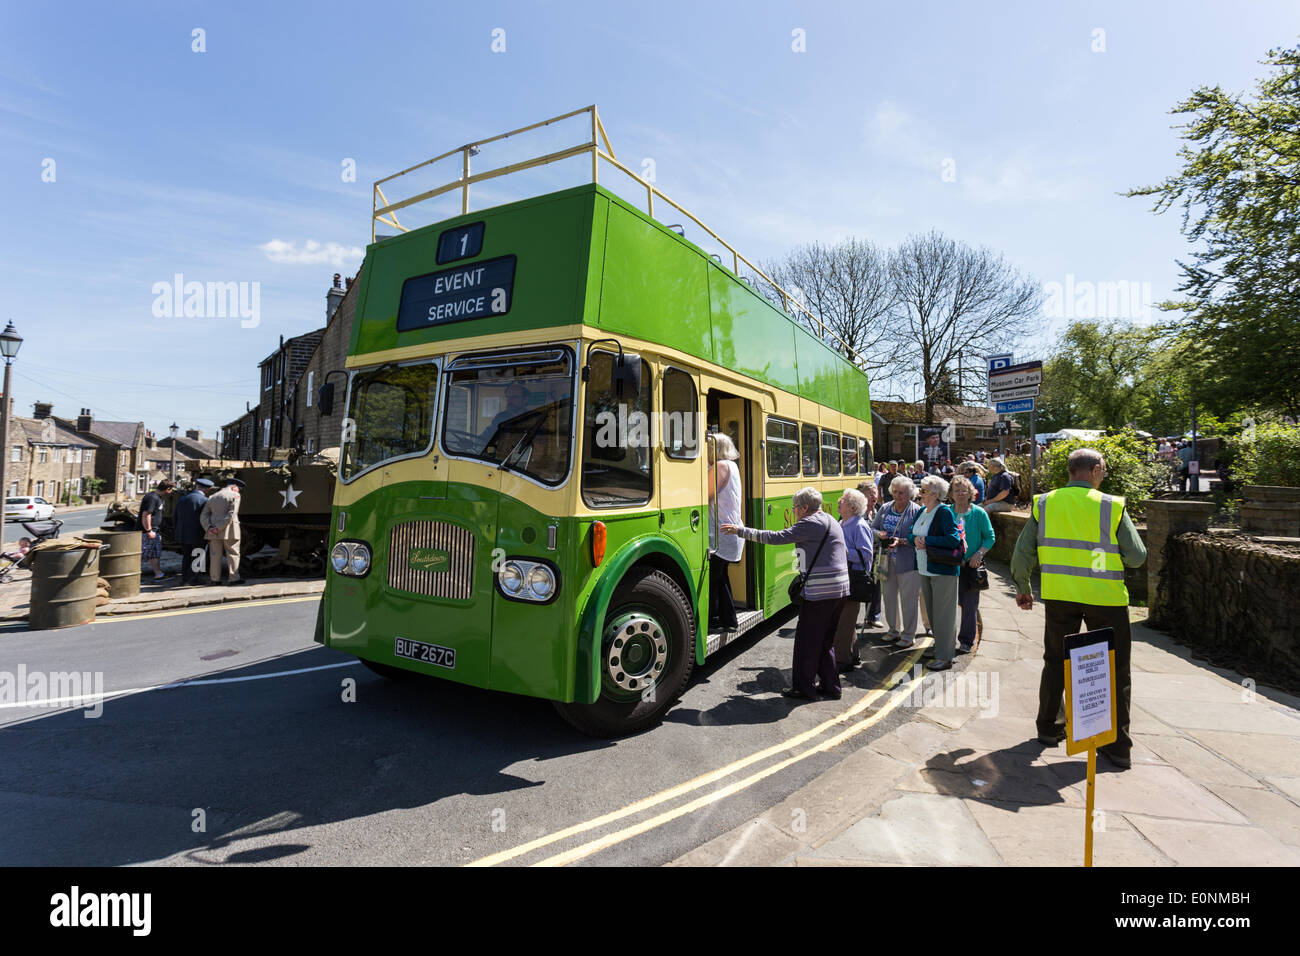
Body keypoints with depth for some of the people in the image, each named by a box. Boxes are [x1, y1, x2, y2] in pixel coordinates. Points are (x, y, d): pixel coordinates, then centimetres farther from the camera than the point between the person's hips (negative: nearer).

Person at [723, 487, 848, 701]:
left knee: (806, 639, 2)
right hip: (839, 590, 10)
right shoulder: (830, 521, 17)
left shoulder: (811, 523, -13)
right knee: (826, 640, 18)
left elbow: (777, 537, -17)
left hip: (820, 592, -10)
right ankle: (831, 686, 24)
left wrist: (741, 531, -13)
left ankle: (804, 688, 10)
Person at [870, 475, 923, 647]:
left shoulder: (916, 511, -9)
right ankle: (894, 630, 32)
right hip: (887, 561, 6)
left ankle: (908, 635, 17)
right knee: (889, 597, 15)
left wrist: (901, 541, -24)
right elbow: (872, 527, 13)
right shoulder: (885, 509, 8)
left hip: (908, 562, -5)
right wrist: (879, 534, -8)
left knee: (908, 599, 3)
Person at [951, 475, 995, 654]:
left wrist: (979, 554, -14)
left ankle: (966, 641, 16)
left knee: (969, 604, 4)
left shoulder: (979, 513, -4)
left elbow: (990, 537, 0)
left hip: (970, 565, -2)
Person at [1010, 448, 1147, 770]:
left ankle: (1049, 727, 27)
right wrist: (1113, 549, 16)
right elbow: (1137, 557, -5)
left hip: (1059, 596, 2)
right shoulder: (1112, 506, -6)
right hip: (1105, 598, -2)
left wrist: (1022, 588, 13)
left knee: (1056, 661, 18)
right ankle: (1117, 744, 17)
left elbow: (1022, 554, 0)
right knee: (1114, 670, 11)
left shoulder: (1044, 504, 1)